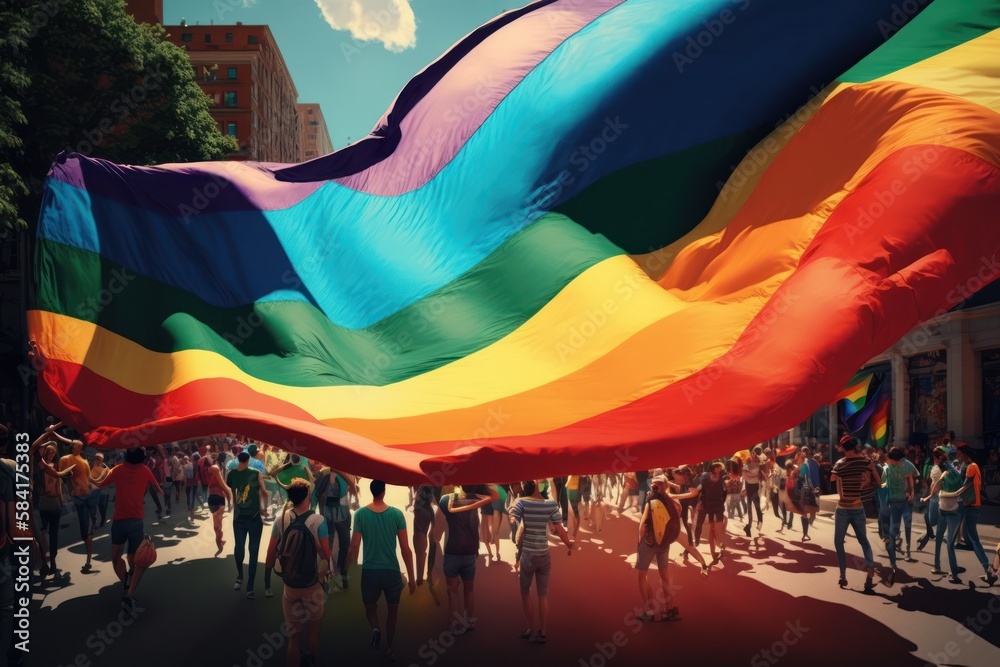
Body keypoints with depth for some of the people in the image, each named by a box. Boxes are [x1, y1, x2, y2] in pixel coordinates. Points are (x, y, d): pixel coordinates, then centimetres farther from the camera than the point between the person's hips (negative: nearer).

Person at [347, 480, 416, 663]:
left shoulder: (360, 514, -7)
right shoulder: (397, 514, -7)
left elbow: (354, 546, -7)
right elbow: (405, 549, -6)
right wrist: (411, 577, 2)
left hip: (369, 570, 0)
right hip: (392, 571, 0)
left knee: (370, 607, 22)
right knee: (393, 609, 21)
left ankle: (375, 629, -4)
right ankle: (389, 647, 22)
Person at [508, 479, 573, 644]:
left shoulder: (522, 503, -13)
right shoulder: (551, 504, -8)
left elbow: (512, 523, -24)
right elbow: (559, 530, -4)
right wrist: (569, 544, 12)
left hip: (527, 555, -2)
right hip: (544, 555, 2)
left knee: (525, 593, 17)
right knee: (543, 595, 13)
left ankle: (532, 629, 21)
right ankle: (542, 633, 16)